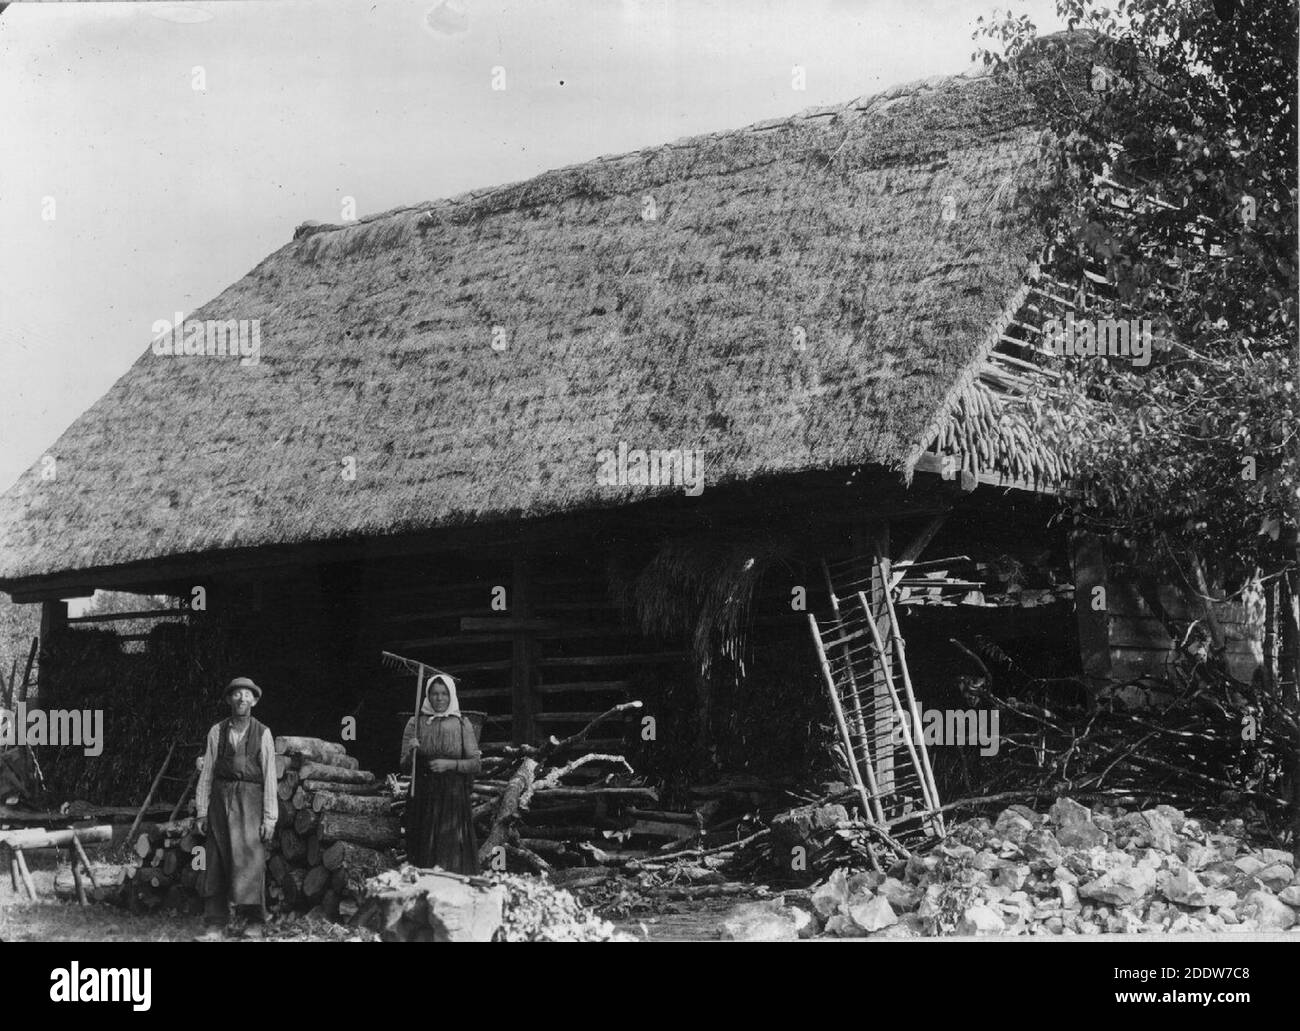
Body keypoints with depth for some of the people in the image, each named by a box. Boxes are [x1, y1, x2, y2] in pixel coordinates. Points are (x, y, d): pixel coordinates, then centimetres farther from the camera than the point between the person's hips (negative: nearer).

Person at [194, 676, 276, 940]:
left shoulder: (263, 734, 3)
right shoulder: (216, 732, 8)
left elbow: (269, 777, 1)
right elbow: (206, 772, 9)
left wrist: (269, 817, -4)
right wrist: (201, 811, 4)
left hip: (250, 800, -2)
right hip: (220, 799, 2)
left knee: (250, 858, -7)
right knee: (216, 862, 0)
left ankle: (254, 922, 0)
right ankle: (216, 924, 3)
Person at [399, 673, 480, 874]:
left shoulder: (462, 724, 4)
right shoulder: (415, 723, 5)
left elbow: (475, 764, 2)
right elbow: (404, 765, 6)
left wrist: (451, 764, -13)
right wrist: (411, 752, -15)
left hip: (454, 796, 0)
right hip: (423, 795, 0)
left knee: (452, 849, -4)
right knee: (425, 848, -2)